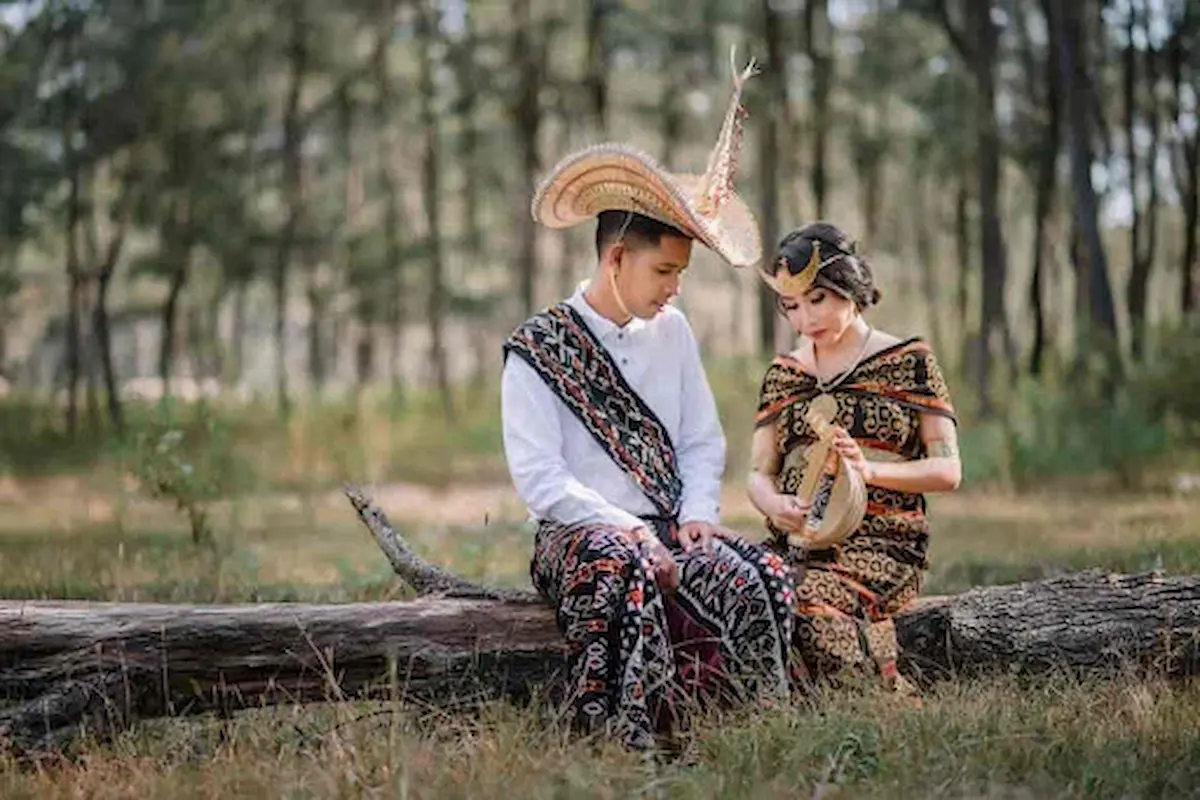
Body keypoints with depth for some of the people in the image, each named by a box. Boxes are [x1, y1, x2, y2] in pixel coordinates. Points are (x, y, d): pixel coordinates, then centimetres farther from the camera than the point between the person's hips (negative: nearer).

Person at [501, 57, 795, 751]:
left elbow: (703, 440, 16)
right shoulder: (537, 350, -3)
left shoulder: (672, 332, 15)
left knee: (760, 576, -26)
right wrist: (627, 528, -20)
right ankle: (629, 736, -39)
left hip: (668, 524, 5)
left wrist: (698, 512, -3)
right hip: (579, 531, -5)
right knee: (621, 569, -40)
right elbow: (539, 478, -10)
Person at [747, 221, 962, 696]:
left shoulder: (909, 360, 7)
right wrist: (775, 504, -11)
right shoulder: (783, 373, 19)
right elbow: (758, 474, 14)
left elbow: (947, 471, 2)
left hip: (882, 543, -4)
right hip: (794, 542, 4)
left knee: (814, 603, -38)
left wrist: (869, 470, -16)